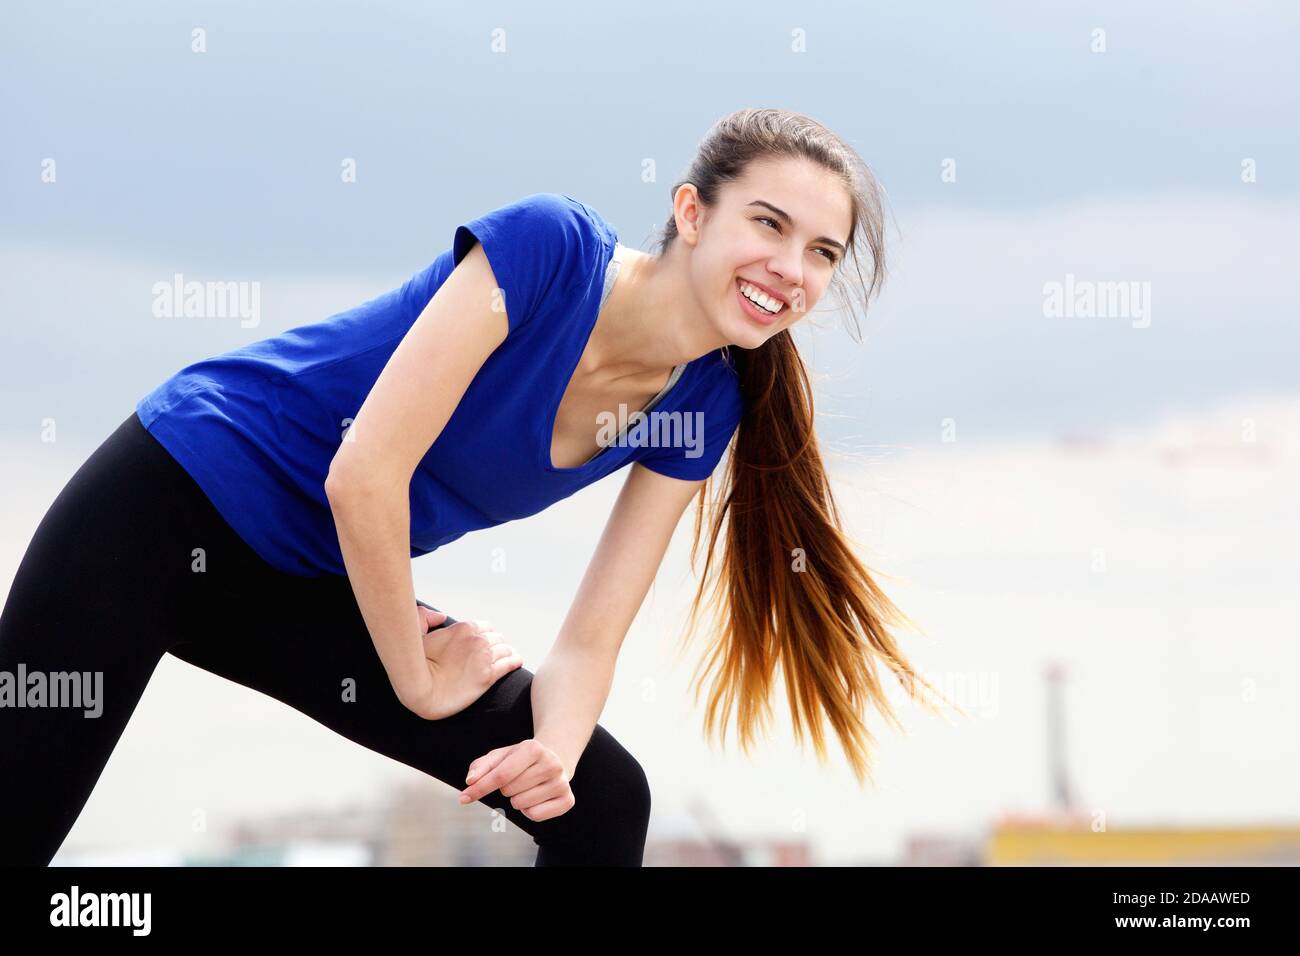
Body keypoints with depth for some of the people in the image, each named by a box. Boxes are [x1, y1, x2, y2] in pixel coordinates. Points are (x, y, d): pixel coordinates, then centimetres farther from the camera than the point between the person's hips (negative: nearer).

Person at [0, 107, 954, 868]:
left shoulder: (702, 406, -4)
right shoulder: (548, 244, -25)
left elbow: (588, 641, -3)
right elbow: (365, 472, -26)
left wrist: (555, 750, -25)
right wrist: (416, 677, -13)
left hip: (317, 584, 7)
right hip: (179, 493, -7)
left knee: (601, 800, 0)